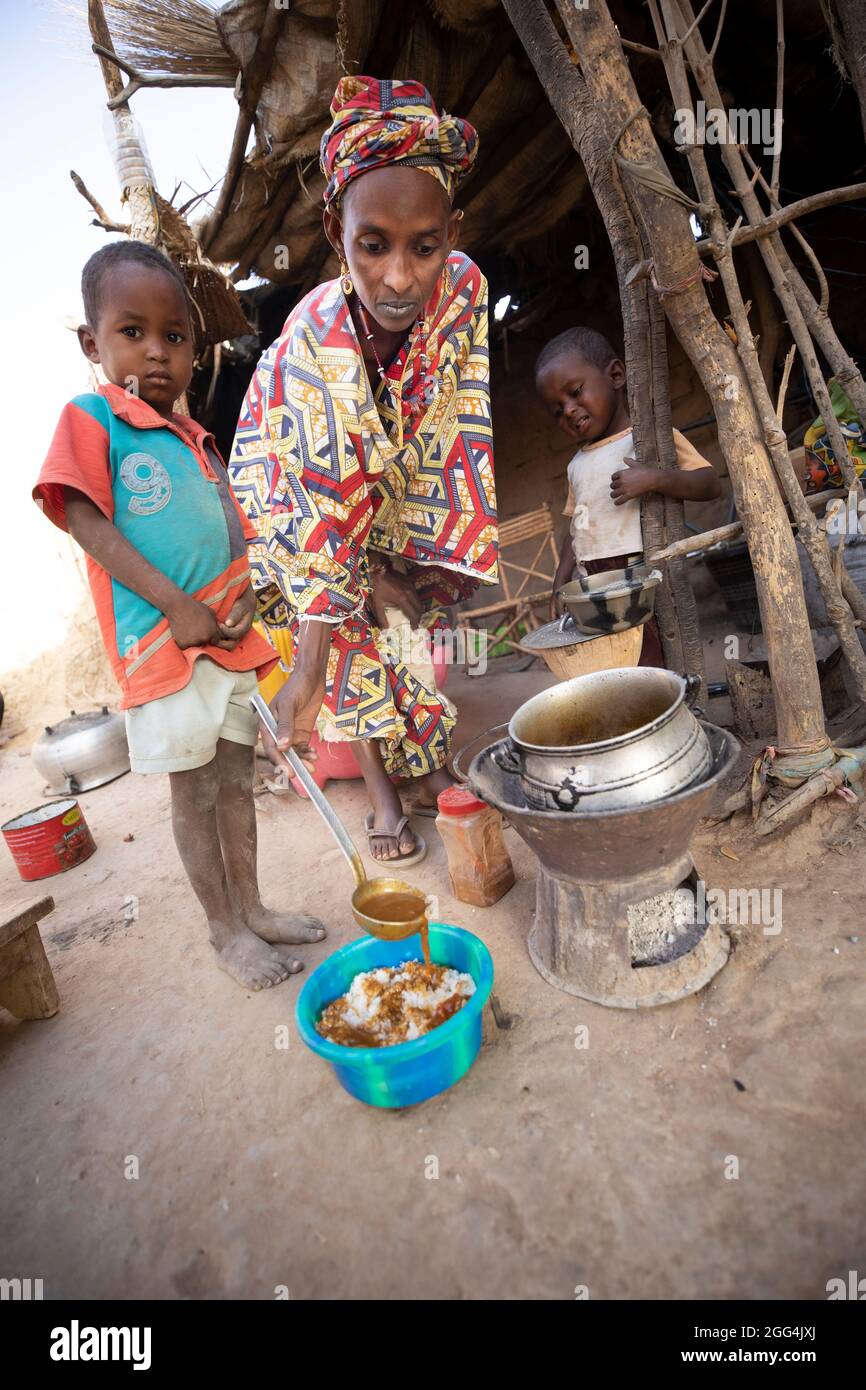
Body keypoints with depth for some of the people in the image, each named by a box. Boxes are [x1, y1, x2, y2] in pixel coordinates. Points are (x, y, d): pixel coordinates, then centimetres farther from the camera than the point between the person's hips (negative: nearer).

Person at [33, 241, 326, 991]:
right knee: (195, 792, 5)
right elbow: (85, 520, -11)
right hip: (161, 644, -6)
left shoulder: (197, 440, 16)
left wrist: (245, 594, -3)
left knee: (235, 777, 14)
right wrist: (176, 604, -18)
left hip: (230, 639, 6)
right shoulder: (90, 418, -1)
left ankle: (251, 907, 30)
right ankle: (225, 929, 21)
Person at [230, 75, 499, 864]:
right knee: (354, 630, -3)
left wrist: (436, 555, -20)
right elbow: (320, 518, -37)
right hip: (306, 475, -3)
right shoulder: (313, 349, -37)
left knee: (417, 617, 8)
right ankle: (382, 792, 14)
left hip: (405, 483, 4)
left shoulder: (464, 287, -27)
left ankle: (434, 766, 27)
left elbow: (459, 427, -18)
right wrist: (307, 676, -35)